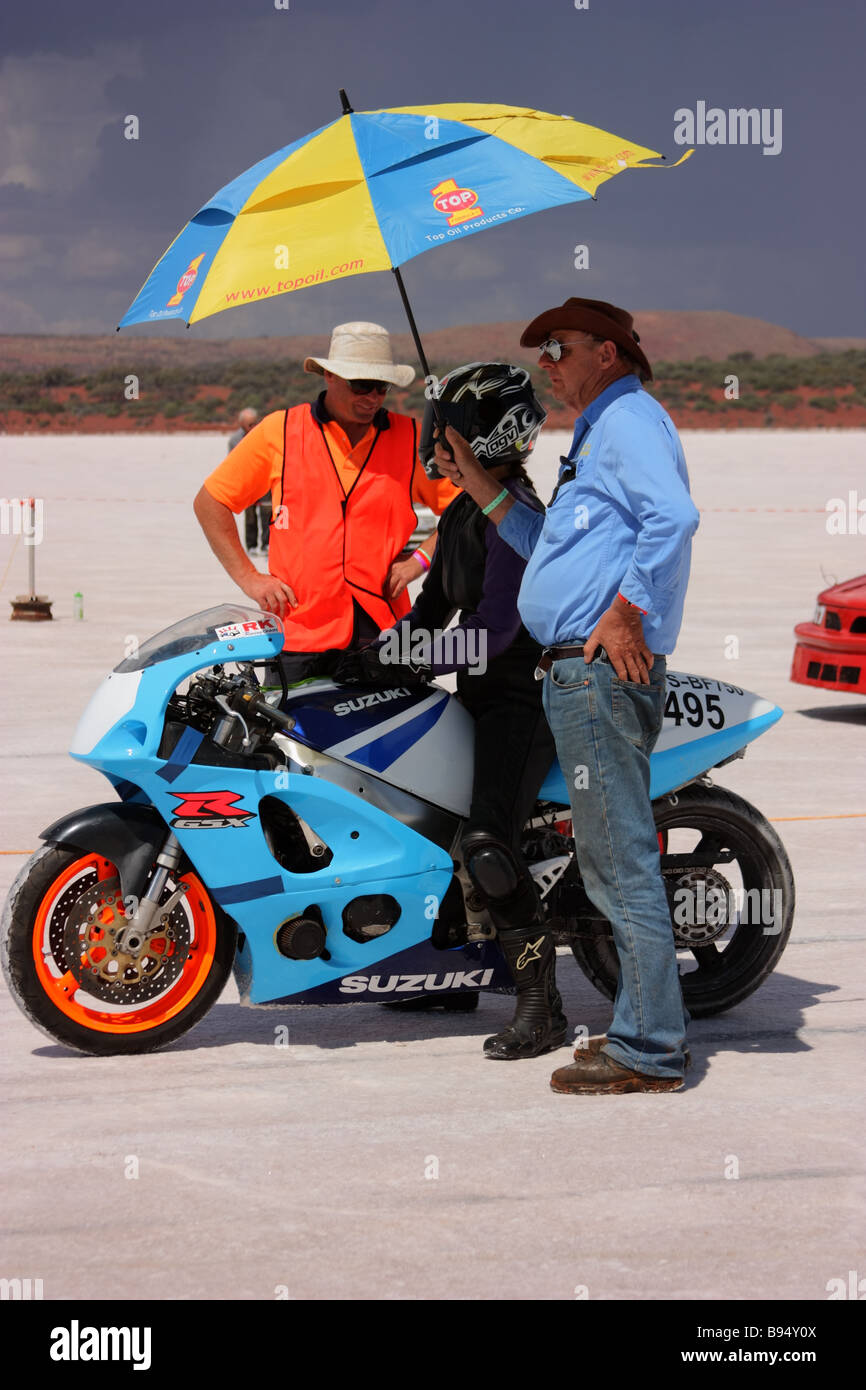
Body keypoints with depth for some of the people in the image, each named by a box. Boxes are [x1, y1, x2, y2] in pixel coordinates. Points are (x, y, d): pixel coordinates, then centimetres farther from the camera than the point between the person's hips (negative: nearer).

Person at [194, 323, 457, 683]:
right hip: (298, 636, -1)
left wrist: (419, 560, -2)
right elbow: (210, 502, 11)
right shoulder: (279, 431, 5)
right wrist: (247, 577, 3)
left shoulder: (411, 438, 8)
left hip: (384, 631, 1)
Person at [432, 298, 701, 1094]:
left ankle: (646, 1053, -7)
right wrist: (479, 487, 27)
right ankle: (653, 1030, 20)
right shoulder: (599, 434, 26)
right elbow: (554, 547, 32)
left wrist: (625, 612, -24)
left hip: (602, 670, -11)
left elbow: (674, 516, -25)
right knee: (616, 859, 14)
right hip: (582, 672, 11)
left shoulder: (628, 417, -8)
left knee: (621, 862, -9)